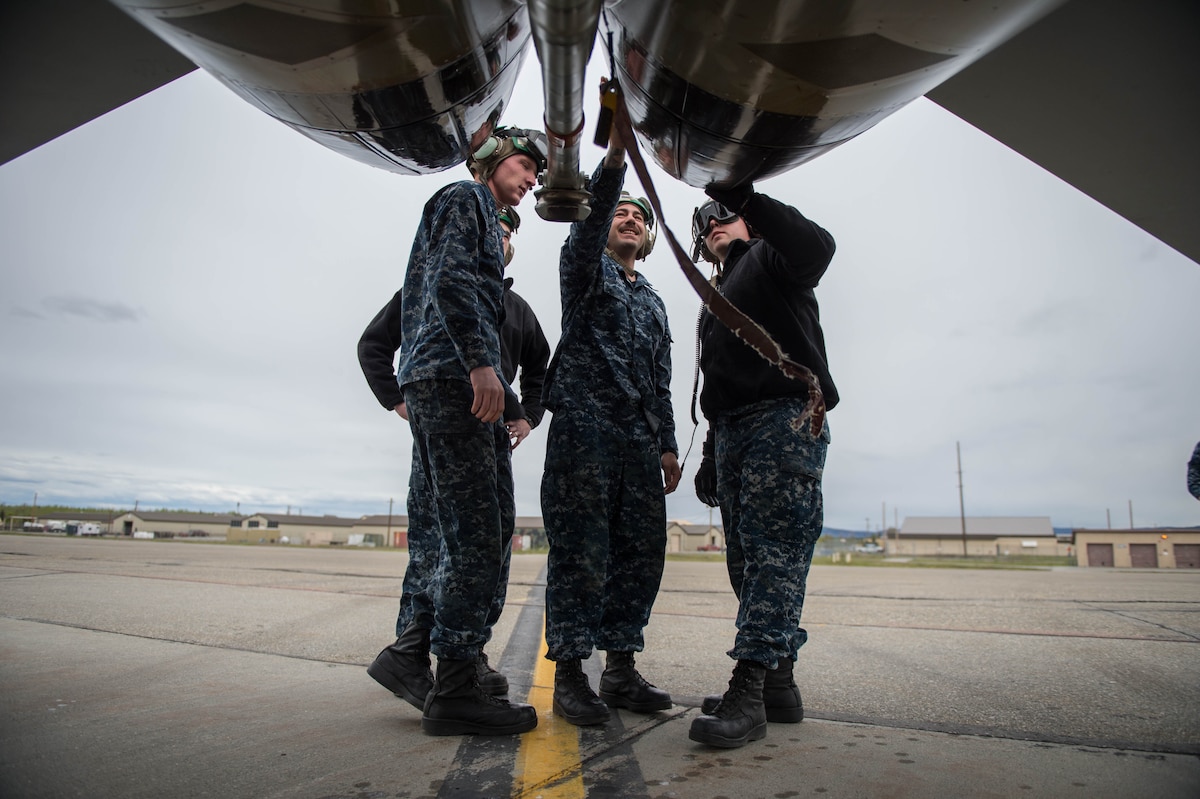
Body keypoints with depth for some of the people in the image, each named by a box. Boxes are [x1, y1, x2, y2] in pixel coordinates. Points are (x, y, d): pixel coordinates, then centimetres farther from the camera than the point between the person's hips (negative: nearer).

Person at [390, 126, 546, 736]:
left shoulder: (484, 215, 32)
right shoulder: (464, 198, 3)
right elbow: (450, 279, -15)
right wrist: (480, 361, -23)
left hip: (460, 381, 10)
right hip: (451, 375, -10)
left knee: (491, 523, 8)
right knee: (475, 533, -12)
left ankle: (415, 652, 15)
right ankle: (453, 689, -6)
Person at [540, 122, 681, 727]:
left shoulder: (653, 302, 27)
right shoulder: (586, 268, 12)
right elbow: (588, 219, -10)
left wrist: (667, 444, 15)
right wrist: (615, 151, -23)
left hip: (639, 438, 6)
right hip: (584, 427, -6)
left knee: (641, 551, 3)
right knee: (581, 551, -7)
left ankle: (621, 672, 12)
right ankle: (569, 674, 0)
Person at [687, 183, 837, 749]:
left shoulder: (769, 257, 12)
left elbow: (816, 247, -15)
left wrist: (745, 198, -19)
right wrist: (710, 456, 20)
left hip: (786, 415, -8)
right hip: (730, 431, 8)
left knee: (774, 549, -15)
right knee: (746, 559, 4)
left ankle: (750, 690, -19)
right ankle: (777, 684, 11)